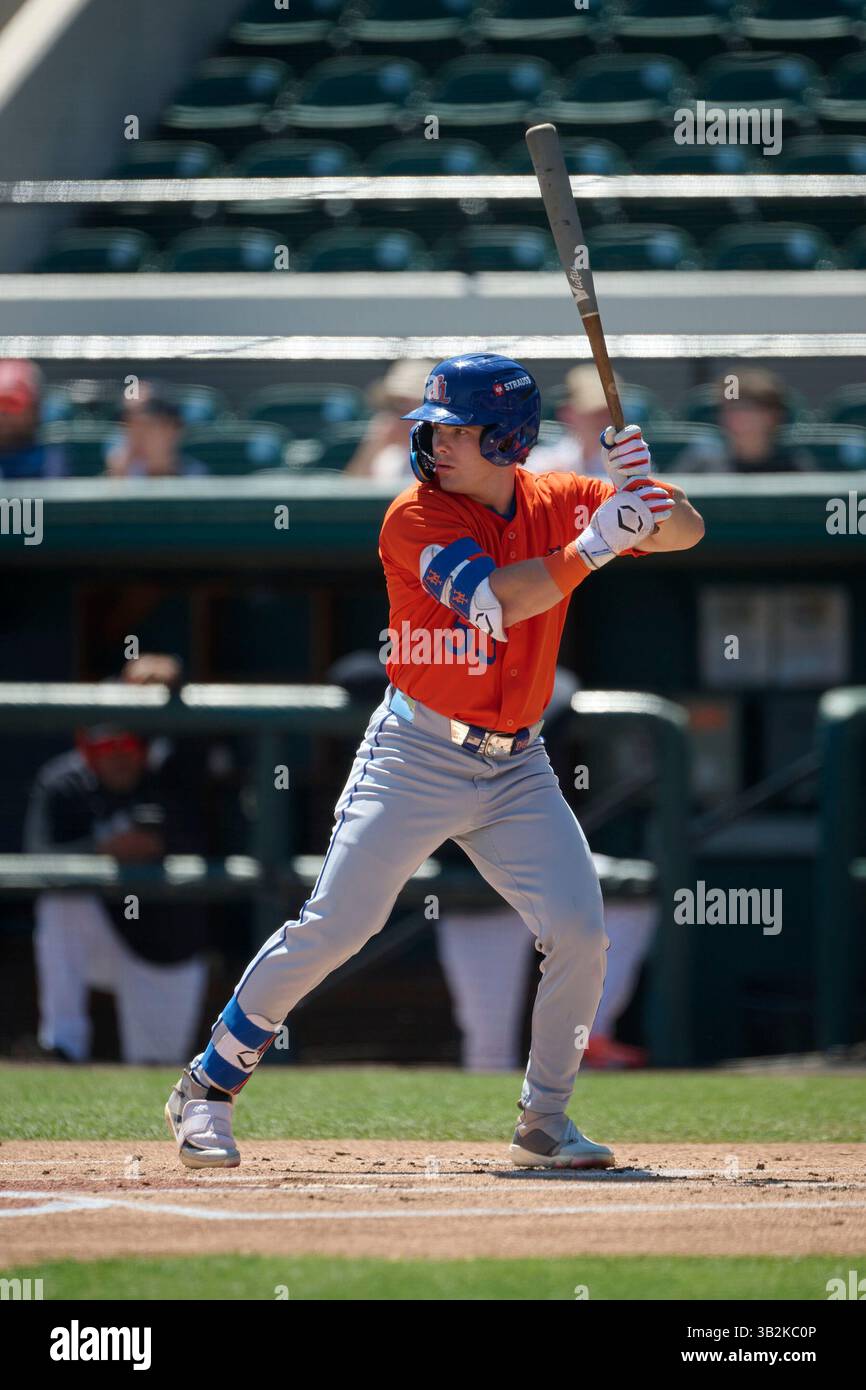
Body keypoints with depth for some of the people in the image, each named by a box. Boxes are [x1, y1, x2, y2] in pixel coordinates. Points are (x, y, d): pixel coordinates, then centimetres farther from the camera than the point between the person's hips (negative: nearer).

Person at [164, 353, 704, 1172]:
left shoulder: (557, 504, 2)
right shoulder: (414, 518, -12)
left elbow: (686, 533, 1)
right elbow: (497, 600, -26)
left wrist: (641, 493, -20)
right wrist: (596, 544, -30)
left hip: (515, 767, 4)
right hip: (414, 758, -4)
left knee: (579, 931, -9)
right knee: (332, 926, -8)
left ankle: (544, 1120, 7)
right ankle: (207, 1089, 6)